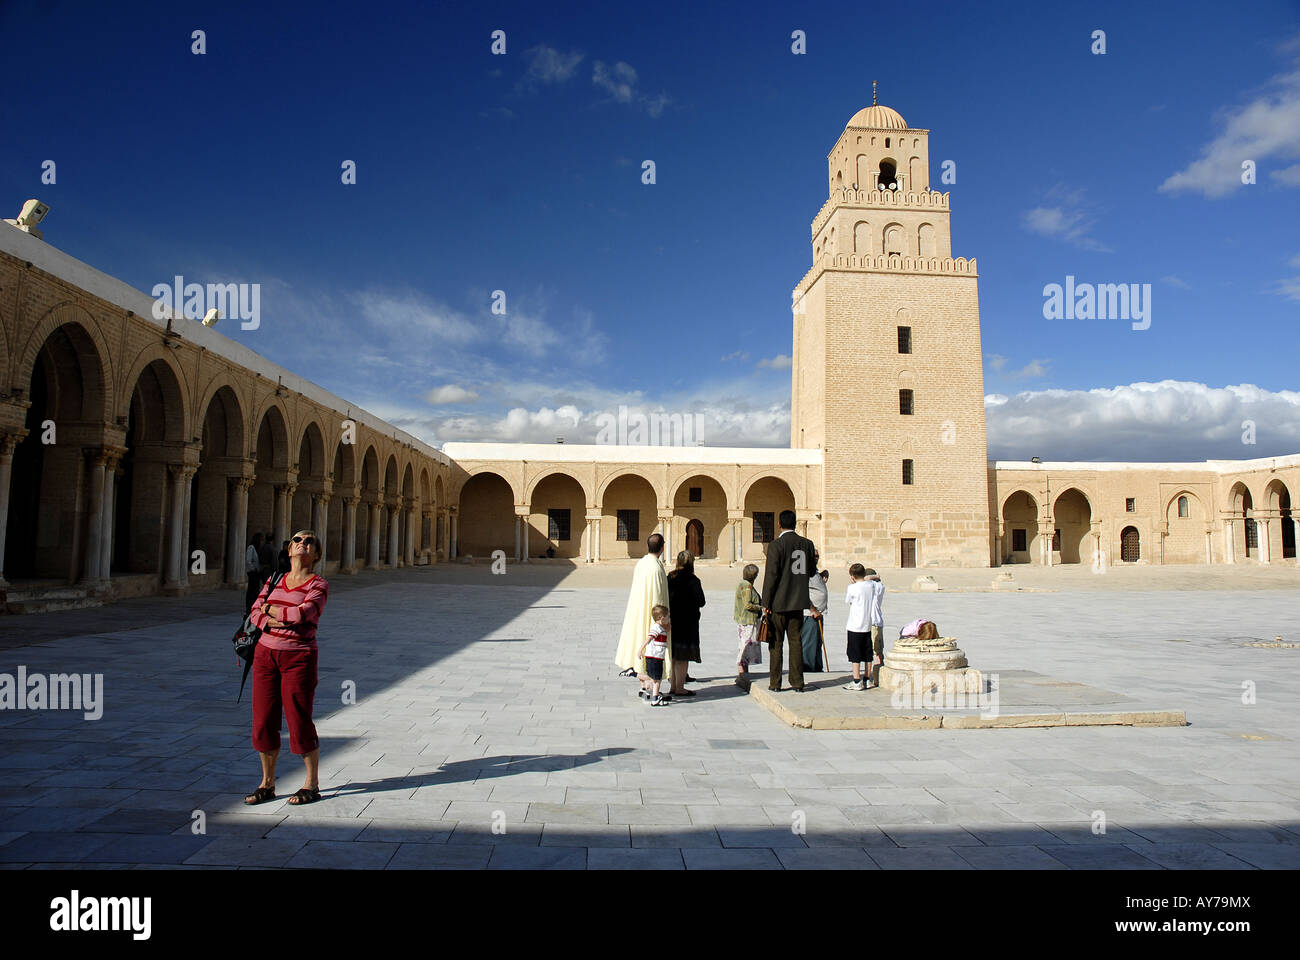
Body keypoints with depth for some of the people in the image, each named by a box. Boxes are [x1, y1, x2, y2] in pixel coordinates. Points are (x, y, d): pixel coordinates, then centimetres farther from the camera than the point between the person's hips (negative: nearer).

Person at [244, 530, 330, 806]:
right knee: (263, 720, 8)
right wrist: (271, 622, -17)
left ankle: (312, 784, 13)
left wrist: (271, 610, -6)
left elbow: (304, 612, -21)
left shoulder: (319, 585, -5)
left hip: (299, 658, -5)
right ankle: (267, 783, 23)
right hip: (266, 653, 5)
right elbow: (255, 613, 5)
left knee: (299, 720, -2)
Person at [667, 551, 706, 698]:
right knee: (682, 658, -1)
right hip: (687, 623, -6)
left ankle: (674, 686, 21)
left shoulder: (670, 578, 3)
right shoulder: (692, 581, -14)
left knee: (673, 657, 14)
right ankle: (680, 688, 2)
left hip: (672, 620, 6)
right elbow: (701, 602, -12)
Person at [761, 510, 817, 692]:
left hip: (779, 602, -4)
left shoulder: (776, 545, -13)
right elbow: (811, 571, 10)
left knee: (776, 642, 5)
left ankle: (775, 682, 9)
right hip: (798, 602, 4)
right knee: (796, 641, 10)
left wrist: (766, 603, -9)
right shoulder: (807, 544, 2)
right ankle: (797, 682, 11)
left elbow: (771, 575, -14)